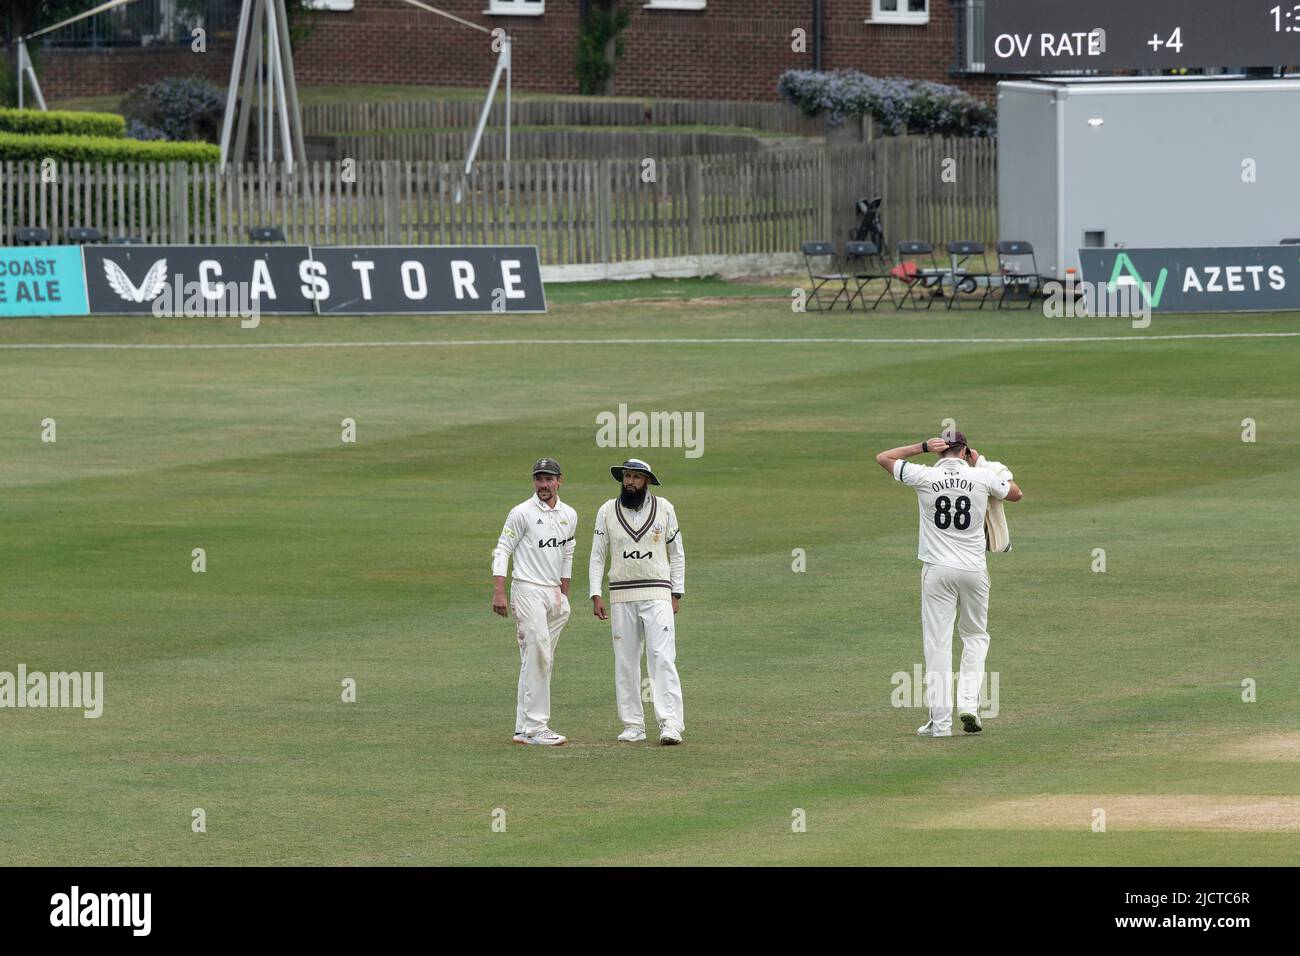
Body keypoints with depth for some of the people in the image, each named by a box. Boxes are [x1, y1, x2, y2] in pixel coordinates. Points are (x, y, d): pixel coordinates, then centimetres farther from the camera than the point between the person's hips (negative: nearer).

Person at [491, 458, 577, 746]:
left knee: (538, 661, 8)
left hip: (554, 594, 7)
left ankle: (524, 729, 12)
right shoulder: (522, 513, -7)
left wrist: (565, 595, 20)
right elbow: (502, 550, -8)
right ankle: (535, 727, -13)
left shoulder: (569, 516, 12)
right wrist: (498, 591, -16)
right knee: (538, 656, -13)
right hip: (528, 590, -7)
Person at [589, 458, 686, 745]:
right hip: (621, 597, 2)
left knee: (662, 657, -12)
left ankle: (670, 723, -19)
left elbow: (676, 553, 9)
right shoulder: (607, 511, 5)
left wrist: (677, 593, 3)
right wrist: (595, 596, -2)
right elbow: (597, 555, 7)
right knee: (625, 662, 3)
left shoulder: (664, 509, 4)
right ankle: (633, 726, 9)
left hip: (657, 595, -2)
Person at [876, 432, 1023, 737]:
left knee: (937, 642, 2)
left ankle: (940, 720, -1)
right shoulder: (982, 478, -4)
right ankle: (969, 704, 2)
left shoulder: (925, 476, -6)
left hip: (937, 571, -1)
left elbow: (883, 458, 8)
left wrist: (923, 447, 8)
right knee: (975, 635, 18)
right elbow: (1016, 493, 16)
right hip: (974, 570, 1)